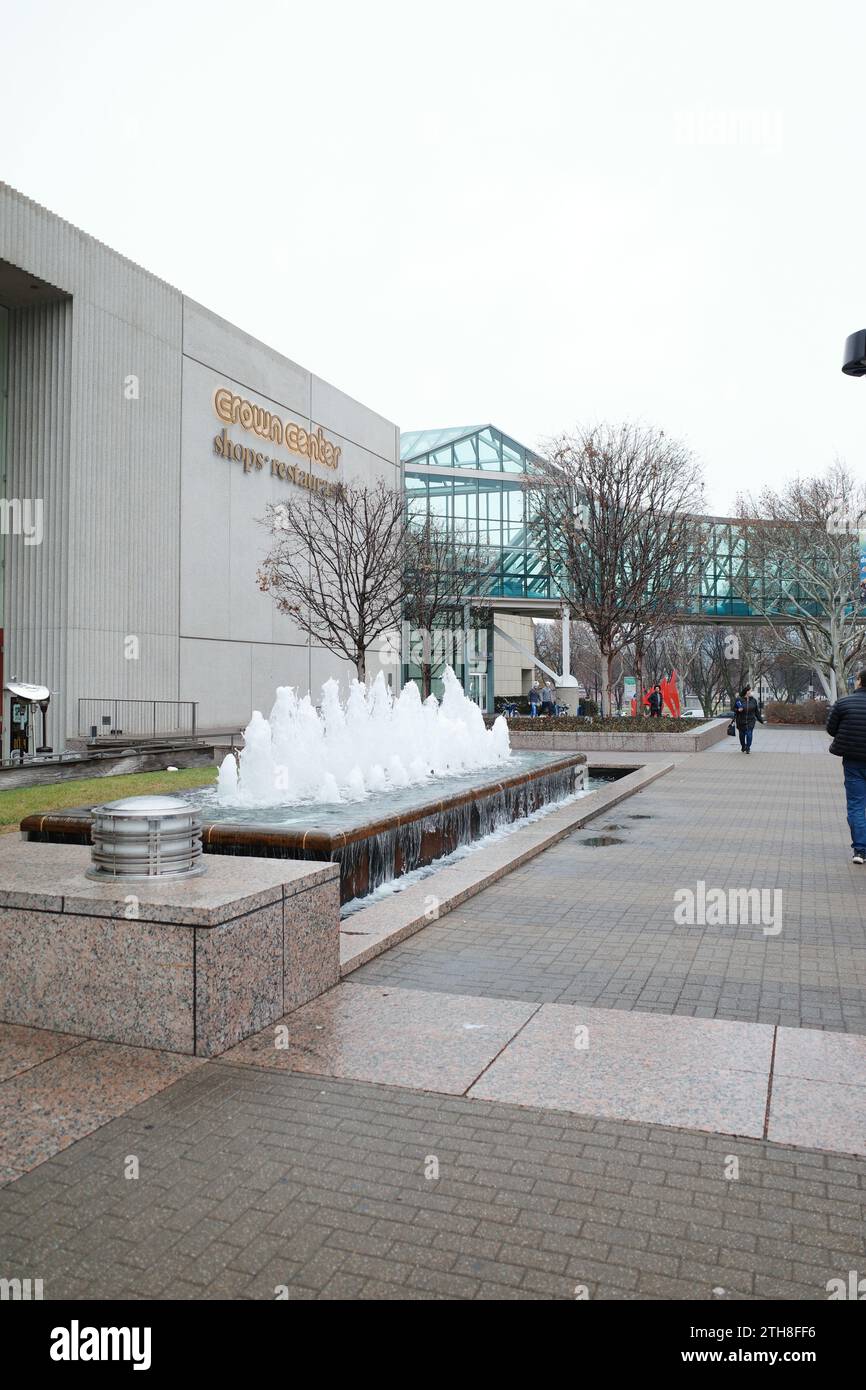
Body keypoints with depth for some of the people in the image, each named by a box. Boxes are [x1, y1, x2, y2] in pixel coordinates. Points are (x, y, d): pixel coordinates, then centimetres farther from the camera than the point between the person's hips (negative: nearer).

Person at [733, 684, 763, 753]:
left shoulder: (753, 700, 1)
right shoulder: (739, 699, -7)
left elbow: (756, 711, 9)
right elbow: (734, 709, 1)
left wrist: (761, 719, 10)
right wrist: (738, 710, -21)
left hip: (750, 721, 1)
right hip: (741, 721, -1)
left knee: (749, 734, -10)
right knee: (742, 735, 10)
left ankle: (748, 748, 7)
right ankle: (743, 747, 34)